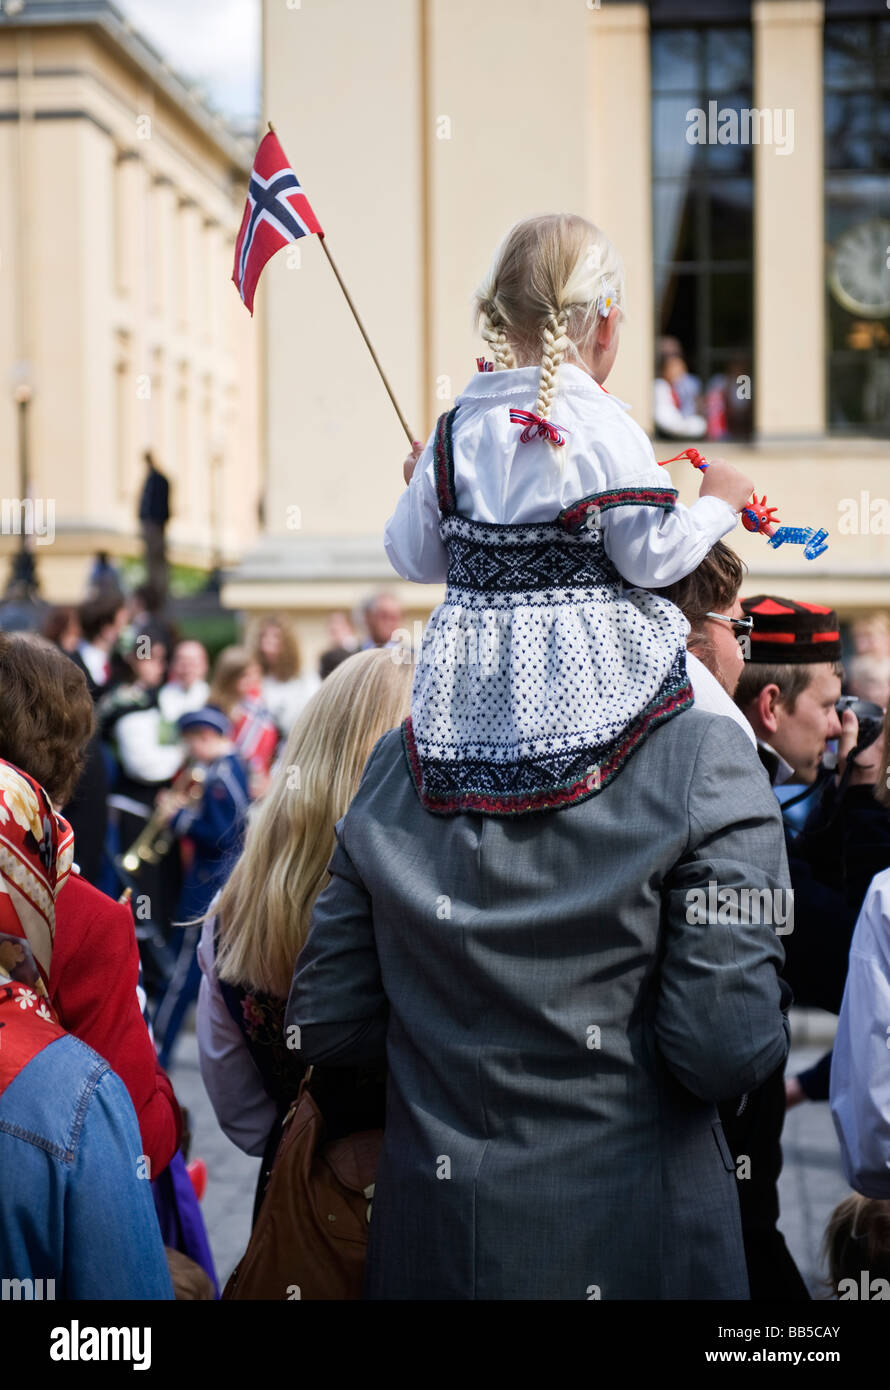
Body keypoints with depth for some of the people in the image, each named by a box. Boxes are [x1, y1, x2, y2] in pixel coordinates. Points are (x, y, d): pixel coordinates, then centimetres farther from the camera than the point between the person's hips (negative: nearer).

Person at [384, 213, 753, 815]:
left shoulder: (457, 431, 3)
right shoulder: (605, 429, -10)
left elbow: (413, 557, 10)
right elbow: (653, 557, -9)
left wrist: (422, 484, 29)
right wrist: (717, 504, 8)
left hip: (475, 678, 5)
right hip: (587, 678, -5)